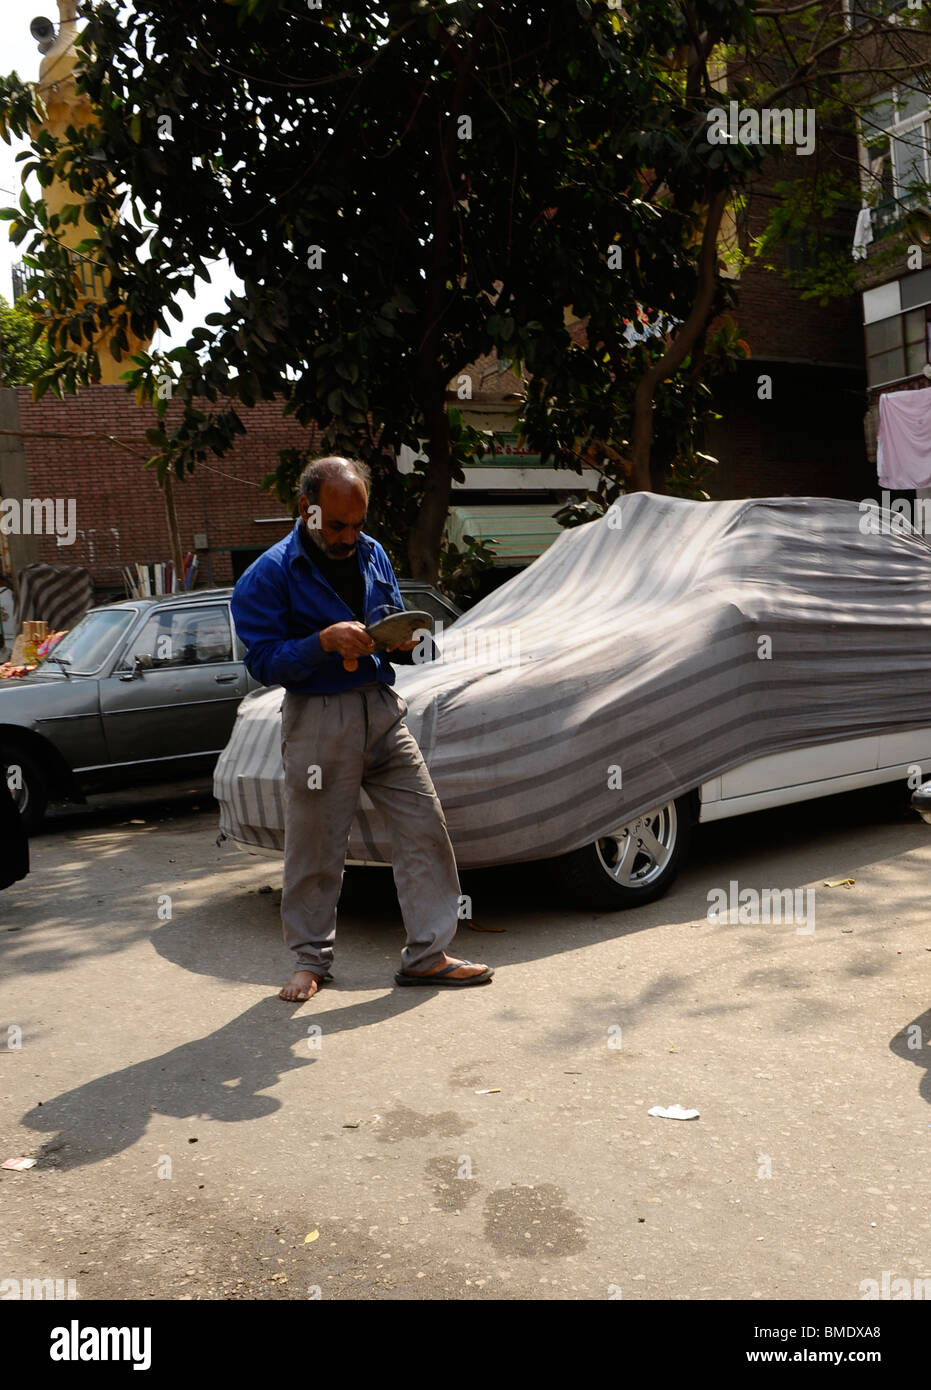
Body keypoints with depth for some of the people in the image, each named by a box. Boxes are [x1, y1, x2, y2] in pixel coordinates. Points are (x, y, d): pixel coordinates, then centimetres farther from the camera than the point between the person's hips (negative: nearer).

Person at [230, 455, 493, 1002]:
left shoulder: (373, 554, 11)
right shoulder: (268, 576, -6)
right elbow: (264, 662, -11)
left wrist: (401, 640, -4)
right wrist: (324, 641, -25)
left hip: (382, 710, 5)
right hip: (317, 718, -5)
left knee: (424, 827, 1)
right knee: (316, 848, 4)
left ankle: (427, 954, 12)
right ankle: (312, 960, 23)